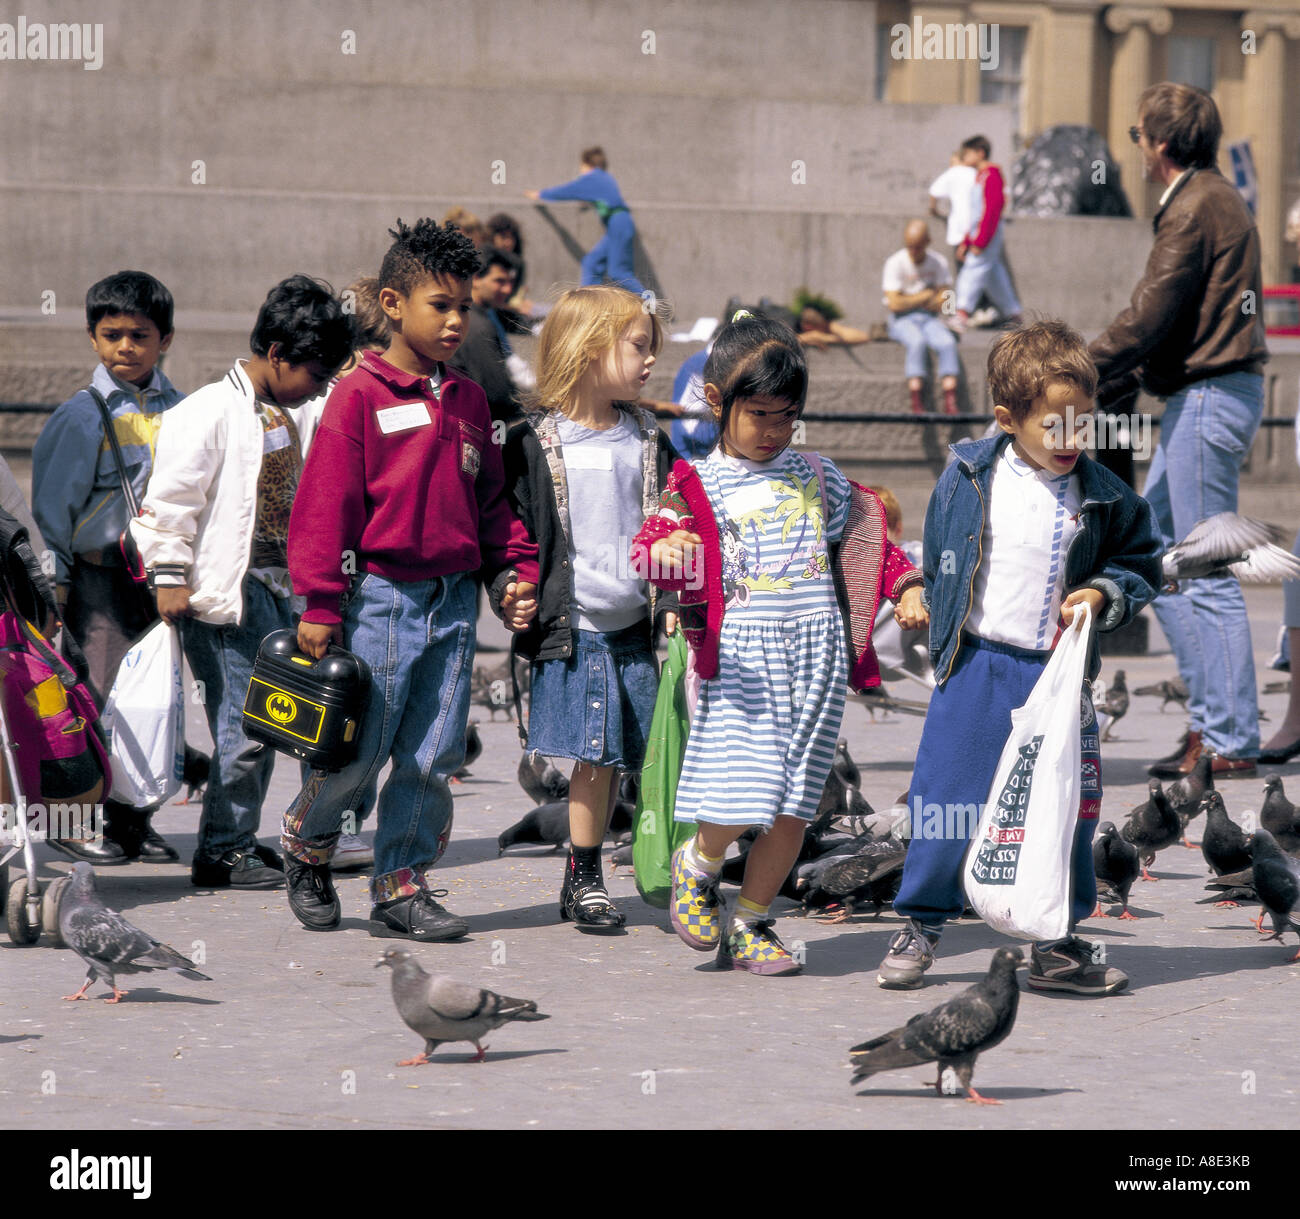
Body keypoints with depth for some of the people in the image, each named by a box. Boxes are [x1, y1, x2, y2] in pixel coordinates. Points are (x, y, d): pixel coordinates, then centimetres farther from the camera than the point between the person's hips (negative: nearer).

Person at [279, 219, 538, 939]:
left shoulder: (468, 400, 12)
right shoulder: (359, 395, -7)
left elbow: (490, 502, 20)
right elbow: (325, 502, -8)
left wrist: (513, 571, 8)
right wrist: (319, 604, -11)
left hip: (453, 601, 5)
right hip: (380, 597, -5)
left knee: (433, 758, 5)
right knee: (358, 751, -2)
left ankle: (402, 887, 13)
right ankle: (305, 850, 24)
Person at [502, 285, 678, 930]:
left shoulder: (648, 441, 10)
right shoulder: (535, 443, -4)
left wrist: (672, 604, 5)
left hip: (633, 628, 4)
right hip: (571, 627, -4)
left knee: (614, 754, 5)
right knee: (594, 754, -6)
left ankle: (583, 877, 15)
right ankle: (584, 877, 6)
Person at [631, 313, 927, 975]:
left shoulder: (816, 476, 15)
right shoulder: (701, 485, 2)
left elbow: (867, 538, 23)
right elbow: (654, 540, -10)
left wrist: (906, 586, 10)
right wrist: (663, 550, -32)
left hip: (816, 650, 4)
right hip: (741, 651, -4)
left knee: (794, 803, 4)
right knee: (743, 793, -15)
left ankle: (750, 922, 18)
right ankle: (698, 866, 17)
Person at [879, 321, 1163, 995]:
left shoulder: (1103, 496, -2)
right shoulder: (968, 478, -3)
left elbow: (1142, 560, 11)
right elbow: (939, 561, 10)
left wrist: (1106, 595, -7)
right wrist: (946, 636, 10)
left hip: (1059, 674, 1)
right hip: (977, 668, -1)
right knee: (948, 800, 1)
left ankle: (1057, 945, 17)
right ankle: (920, 925, 17)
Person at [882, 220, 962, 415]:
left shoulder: (938, 263, 3)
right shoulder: (895, 263, -7)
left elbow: (943, 303, 0)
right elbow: (895, 304, -15)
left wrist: (911, 301, -8)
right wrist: (926, 296, -6)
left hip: (929, 319, 3)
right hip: (902, 321, -3)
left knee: (947, 342, -28)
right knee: (917, 342, -36)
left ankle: (950, 402, -35)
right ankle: (915, 402, -40)